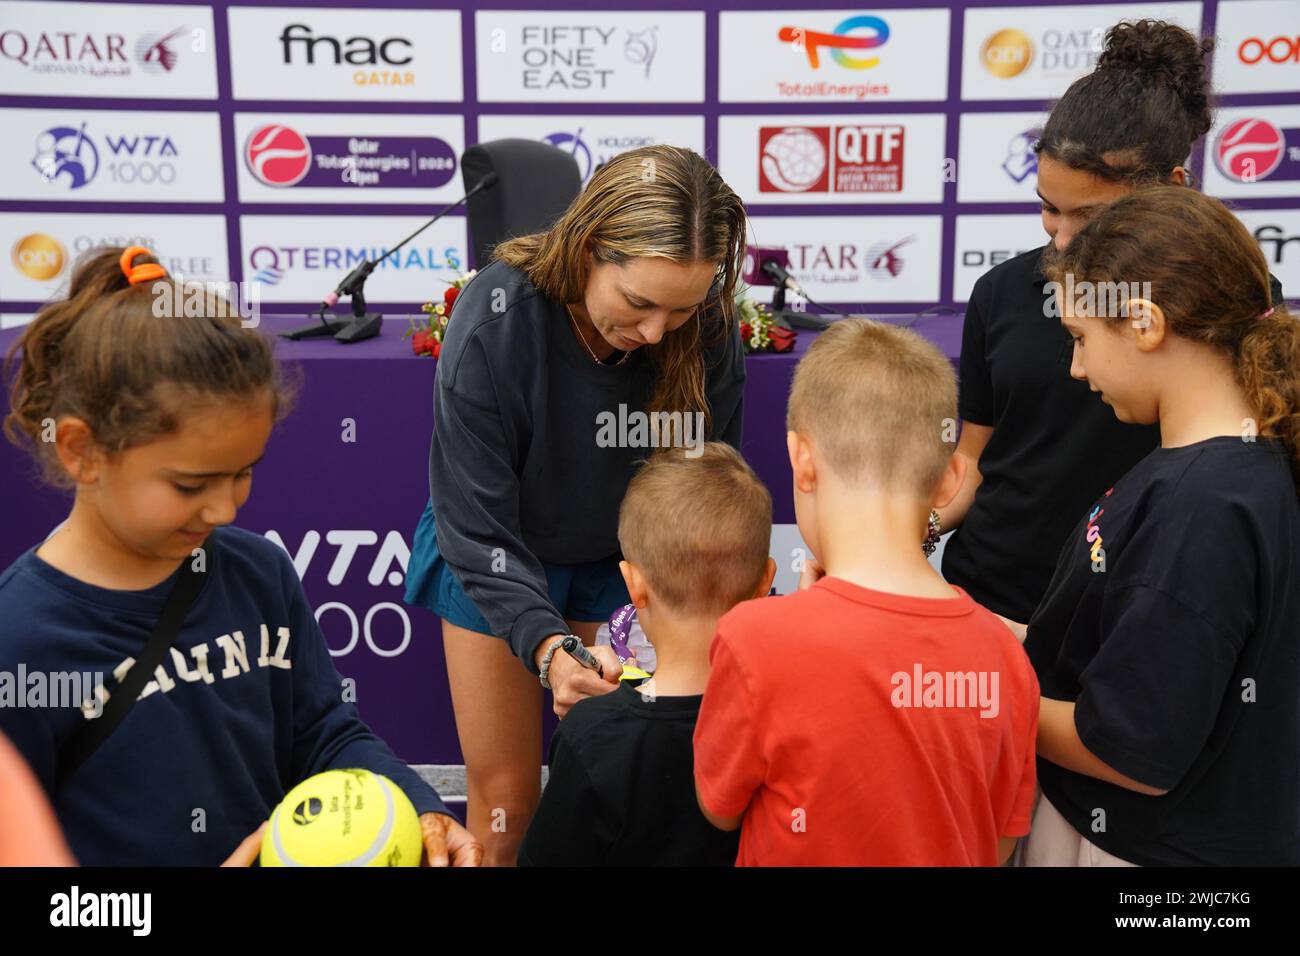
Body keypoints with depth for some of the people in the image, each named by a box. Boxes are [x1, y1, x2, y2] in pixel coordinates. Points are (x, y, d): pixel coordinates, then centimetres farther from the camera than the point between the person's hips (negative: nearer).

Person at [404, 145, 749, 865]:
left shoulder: (709, 329, -21)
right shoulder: (491, 324, -30)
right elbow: (479, 529, -27)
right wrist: (548, 648, -41)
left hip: (621, 558, 2)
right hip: (494, 561, -2)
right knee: (505, 800, 7)